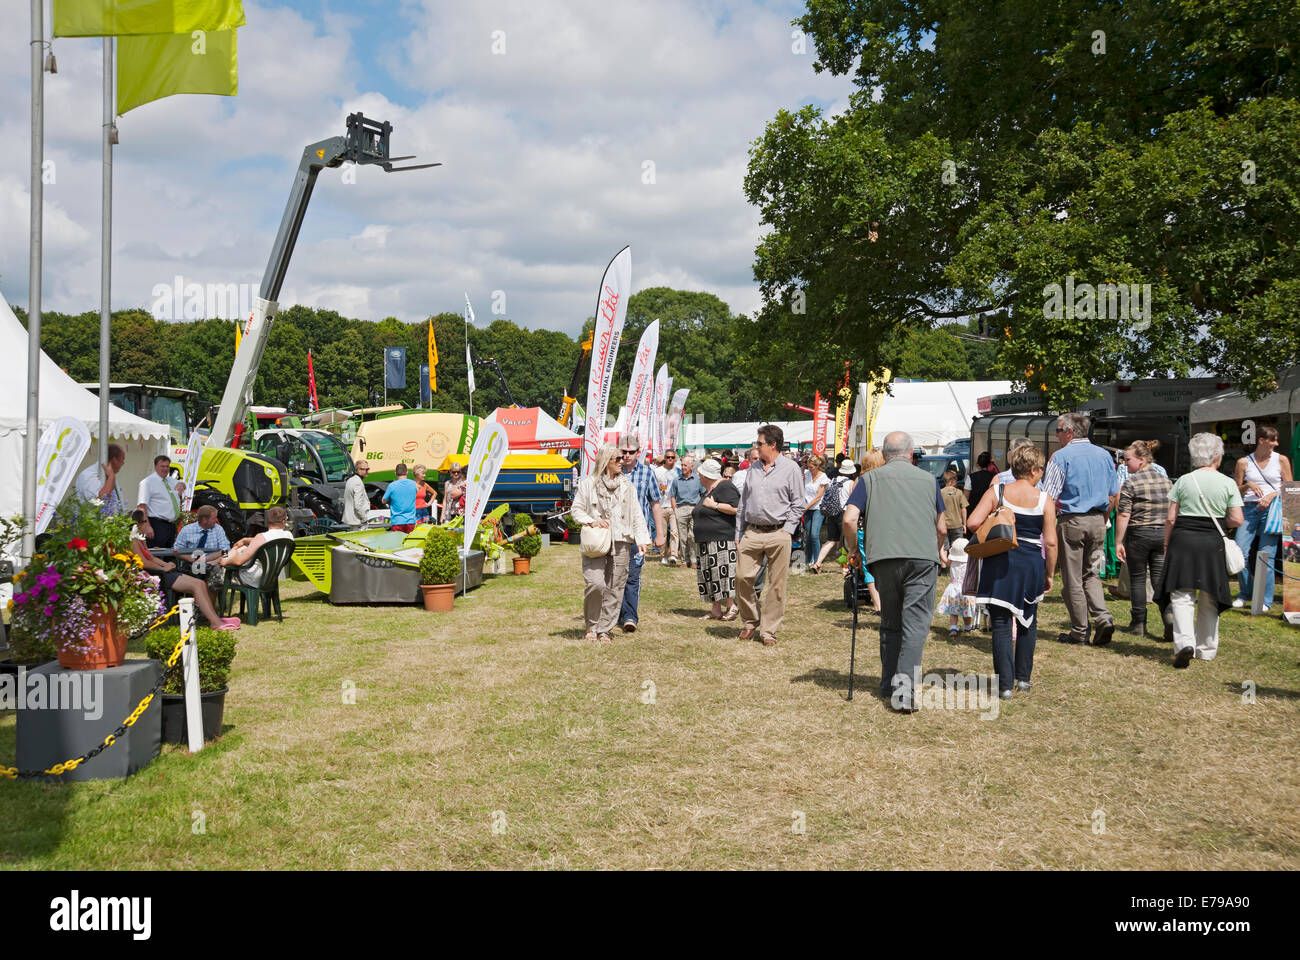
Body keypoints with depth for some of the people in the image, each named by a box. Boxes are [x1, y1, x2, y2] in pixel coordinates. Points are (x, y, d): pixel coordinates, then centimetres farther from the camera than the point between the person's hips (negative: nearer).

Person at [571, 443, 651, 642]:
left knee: (614, 588, 2)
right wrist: (592, 521, -10)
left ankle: (605, 629, 13)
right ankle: (592, 625, 6)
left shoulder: (626, 485, 12)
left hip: (621, 543, 3)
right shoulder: (588, 484, 3)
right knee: (595, 583, -16)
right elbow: (577, 510, 7)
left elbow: (636, 514, 12)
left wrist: (641, 539, 2)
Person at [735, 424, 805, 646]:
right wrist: (738, 534, 13)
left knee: (776, 584, 0)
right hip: (752, 533, 4)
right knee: (742, 577, -3)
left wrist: (787, 530, -7)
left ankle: (768, 630, 9)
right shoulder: (753, 468, 15)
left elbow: (798, 503, 2)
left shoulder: (791, 468, 1)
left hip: (778, 534, -4)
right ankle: (751, 622, 16)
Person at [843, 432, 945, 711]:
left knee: (890, 623, 14)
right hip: (923, 556, -1)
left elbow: (849, 519, -1)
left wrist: (853, 551, 13)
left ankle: (889, 686, 19)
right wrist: (940, 550, 38)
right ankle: (905, 684, -18)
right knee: (916, 622, -3)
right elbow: (942, 527, 19)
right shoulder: (929, 479, 16)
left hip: (885, 556, 1)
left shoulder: (870, 478, 12)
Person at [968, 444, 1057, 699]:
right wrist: (1049, 575, 7)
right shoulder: (1044, 500, -3)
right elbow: (1050, 542, -4)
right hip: (1031, 564, 1)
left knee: (1001, 623, 3)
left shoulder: (997, 492, -2)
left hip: (999, 562, 0)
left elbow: (972, 523, -11)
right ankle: (1023, 678, 27)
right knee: (1027, 621, 19)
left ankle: (1005, 684, 1)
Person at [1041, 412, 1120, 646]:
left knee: (1073, 579, 3)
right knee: (1091, 575, 15)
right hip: (1097, 521, 6)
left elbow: (1049, 497, -13)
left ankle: (1080, 631, 7)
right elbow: (1114, 496, 14)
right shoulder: (1104, 455, 10)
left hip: (1071, 521, -5)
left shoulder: (1062, 456, -8)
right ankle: (1103, 617, -4)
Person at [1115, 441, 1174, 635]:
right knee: (1160, 578, 3)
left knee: (1137, 578, 7)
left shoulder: (1131, 482, -9)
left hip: (1139, 534, -4)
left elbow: (1123, 515, -13)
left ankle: (1139, 623, 14)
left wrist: (1118, 542, -9)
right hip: (1163, 534, 5)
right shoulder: (1165, 480, 9)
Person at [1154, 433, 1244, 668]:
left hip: (1183, 542, -1)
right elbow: (1237, 519, -4)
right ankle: (1206, 648, 21)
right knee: (1209, 600, 13)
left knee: (1181, 596, -1)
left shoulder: (1183, 481, -1)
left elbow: (1170, 518, -2)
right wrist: (1217, 521, 15)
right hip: (1212, 543, 1)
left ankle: (1185, 642, -20)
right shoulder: (1228, 484, -1)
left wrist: (1166, 545, 9)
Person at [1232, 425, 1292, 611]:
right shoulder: (1244, 462, 9)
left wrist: (1272, 495, -8)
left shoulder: (1281, 460, 9)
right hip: (1249, 509, 1)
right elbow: (1236, 490, 13)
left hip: (1272, 509, -1)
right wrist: (1248, 485, -7)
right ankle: (1245, 594, 11)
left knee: (1266, 556, -6)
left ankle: (1265, 600, 2)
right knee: (1240, 553, -9)